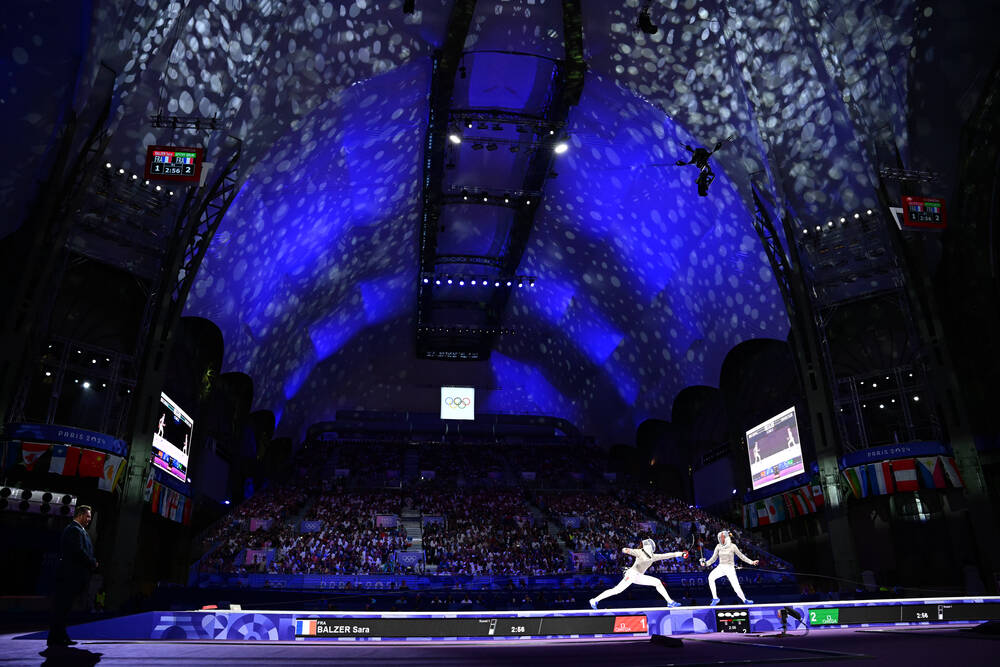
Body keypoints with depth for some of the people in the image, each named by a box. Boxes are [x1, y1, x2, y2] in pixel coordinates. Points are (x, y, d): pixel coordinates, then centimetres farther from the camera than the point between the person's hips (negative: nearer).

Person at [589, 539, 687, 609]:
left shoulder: (653, 557, 10)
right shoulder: (640, 552, -9)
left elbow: (665, 556, 12)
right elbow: (631, 551, -25)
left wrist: (679, 554, 9)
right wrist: (626, 550, -49)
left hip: (639, 577, 7)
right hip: (632, 574, -7)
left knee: (658, 582, 0)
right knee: (617, 590, -15)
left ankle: (670, 602, 6)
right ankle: (595, 600, -11)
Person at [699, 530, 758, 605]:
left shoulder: (732, 546, -9)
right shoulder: (718, 546, -1)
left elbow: (741, 556, 0)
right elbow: (713, 559, 2)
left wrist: (751, 562, -9)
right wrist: (705, 563, -14)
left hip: (730, 568, -2)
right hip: (721, 567, 2)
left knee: (736, 587, -11)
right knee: (711, 577, -26)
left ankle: (744, 600, 22)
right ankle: (715, 598, -16)